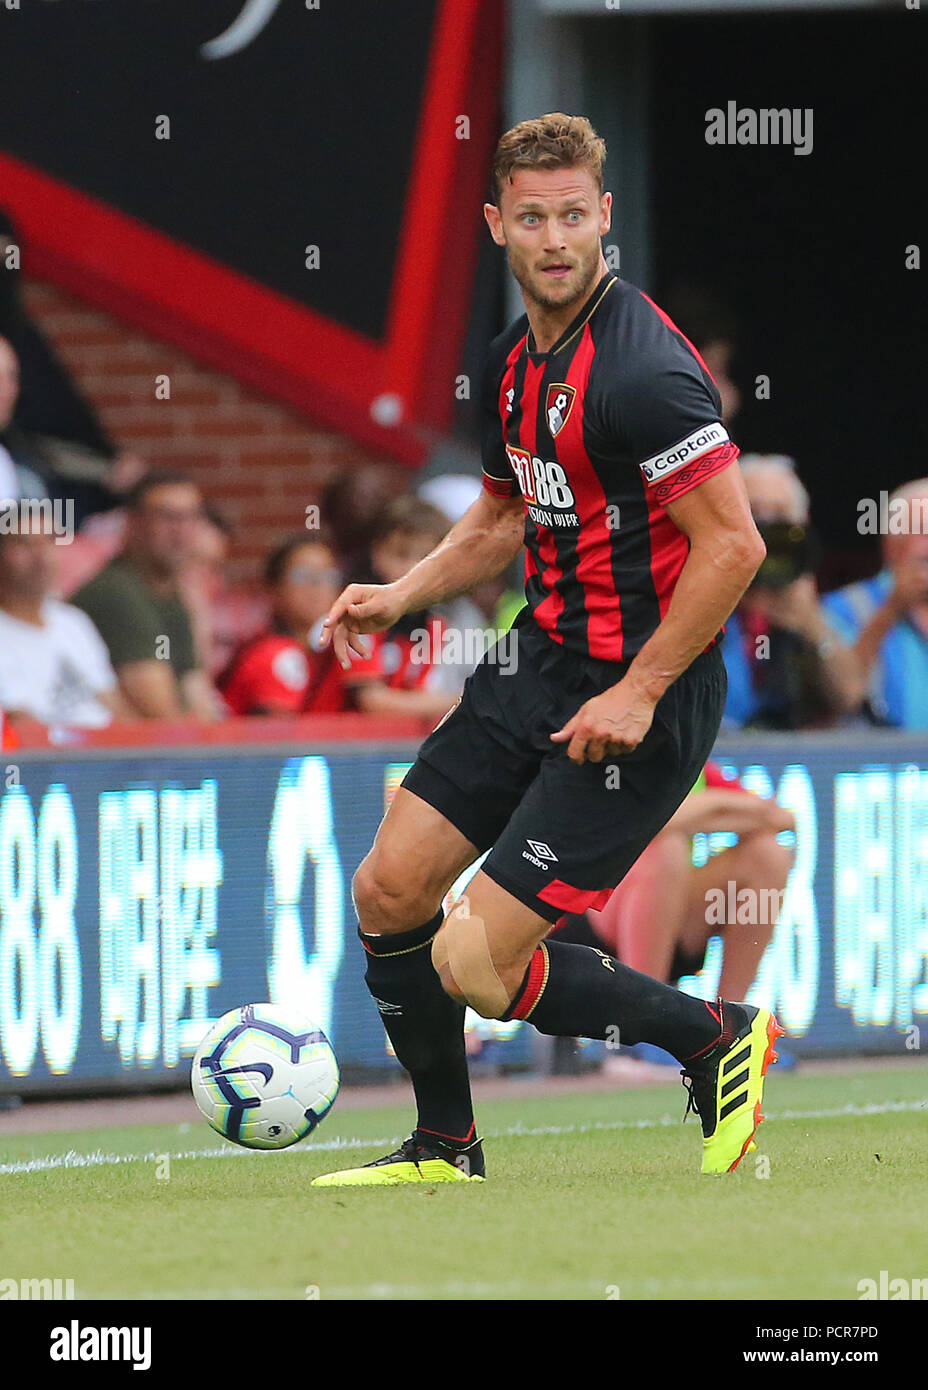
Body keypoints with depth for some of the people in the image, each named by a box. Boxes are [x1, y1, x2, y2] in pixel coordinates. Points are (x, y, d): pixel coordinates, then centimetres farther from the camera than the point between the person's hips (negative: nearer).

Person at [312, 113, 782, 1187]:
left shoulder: (640, 371, -21)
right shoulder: (515, 361, 8)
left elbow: (734, 543, -23)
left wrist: (637, 694, -21)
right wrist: (401, 595, 9)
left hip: (639, 703, -9)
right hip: (543, 661, 9)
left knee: (472, 966, -12)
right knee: (389, 891, 9)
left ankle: (716, 1039, 8)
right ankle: (444, 1148, 28)